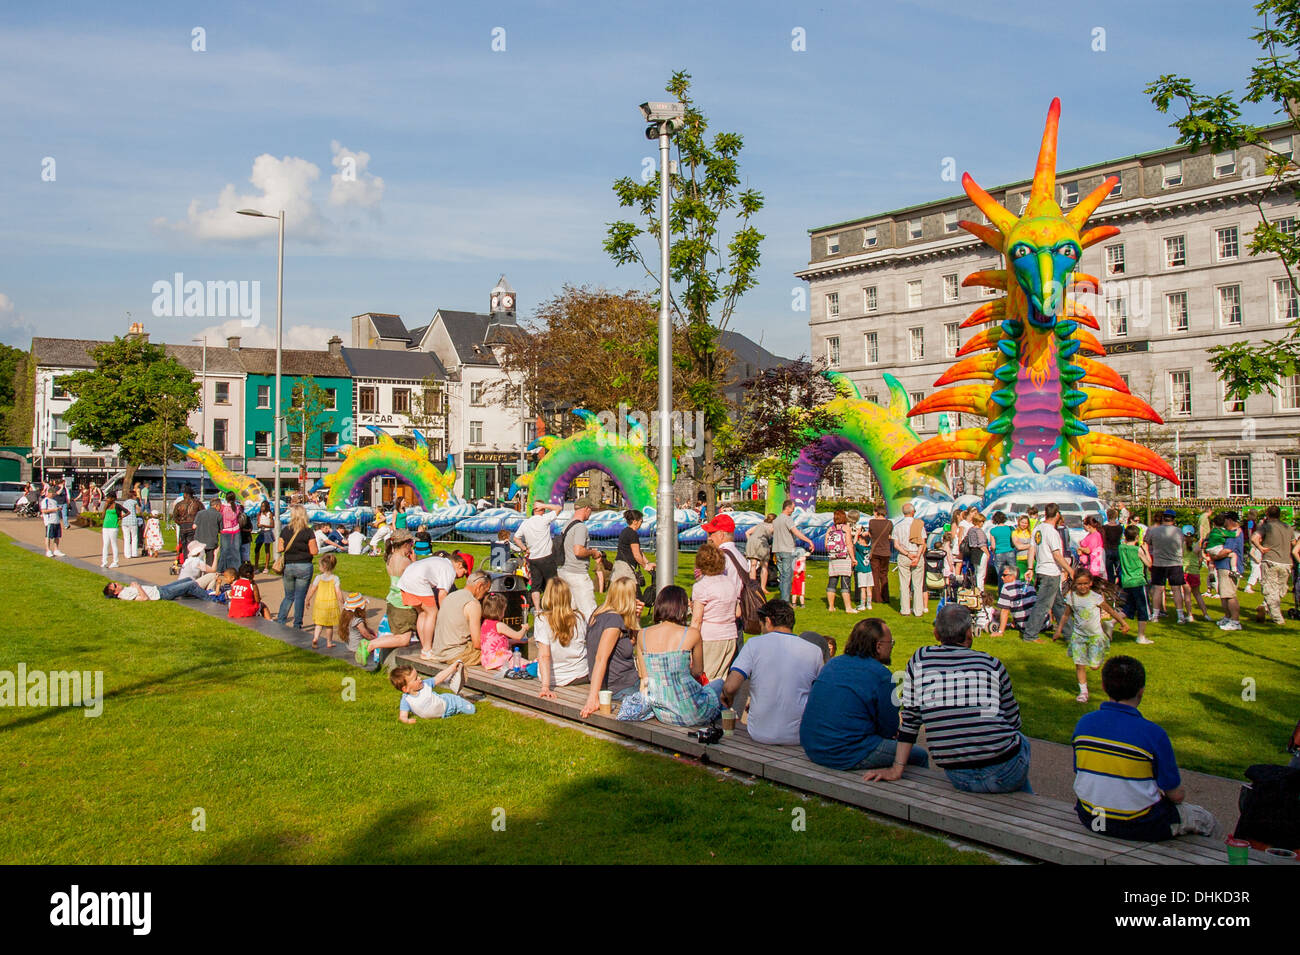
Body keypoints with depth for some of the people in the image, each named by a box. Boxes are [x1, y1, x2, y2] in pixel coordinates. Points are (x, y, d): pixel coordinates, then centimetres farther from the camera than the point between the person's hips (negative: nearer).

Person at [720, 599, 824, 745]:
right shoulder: (814, 651, -1)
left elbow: (730, 687, -15)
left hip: (760, 735, 0)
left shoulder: (754, 644, -6)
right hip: (798, 737, 0)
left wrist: (727, 696, 9)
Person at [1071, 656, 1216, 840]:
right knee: (1205, 820, 20)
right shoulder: (1153, 733, -20)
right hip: (1138, 827, -5)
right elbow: (1176, 795, -10)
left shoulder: (1084, 723, -8)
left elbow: (1079, 775, 4)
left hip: (1090, 819, 5)